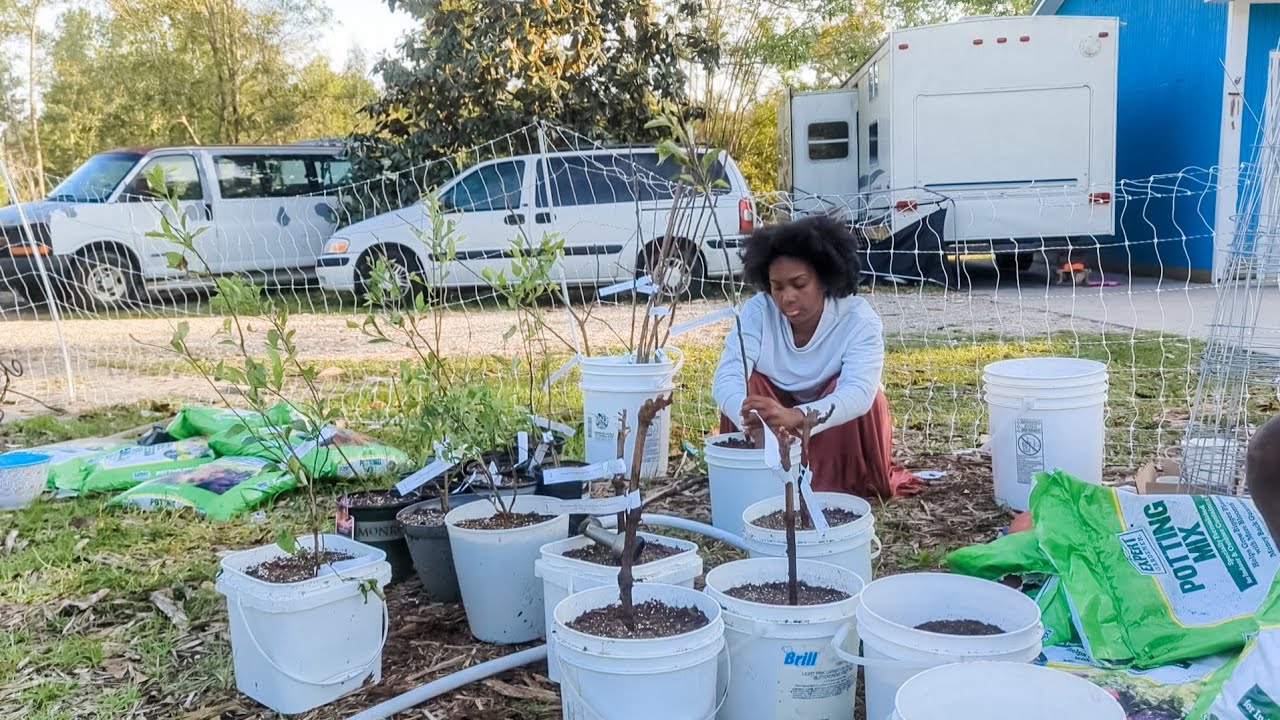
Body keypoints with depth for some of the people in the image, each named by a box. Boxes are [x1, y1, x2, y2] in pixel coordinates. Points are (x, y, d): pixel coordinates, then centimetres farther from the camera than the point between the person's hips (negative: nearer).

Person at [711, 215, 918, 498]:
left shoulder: (858, 319, -26)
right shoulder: (757, 312, -21)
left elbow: (859, 391, -41)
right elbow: (727, 377, -31)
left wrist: (796, 417, -61)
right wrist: (754, 420, -56)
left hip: (837, 429, -1)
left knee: (863, 397, -31)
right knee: (747, 384, -26)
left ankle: (849, 484, -15)